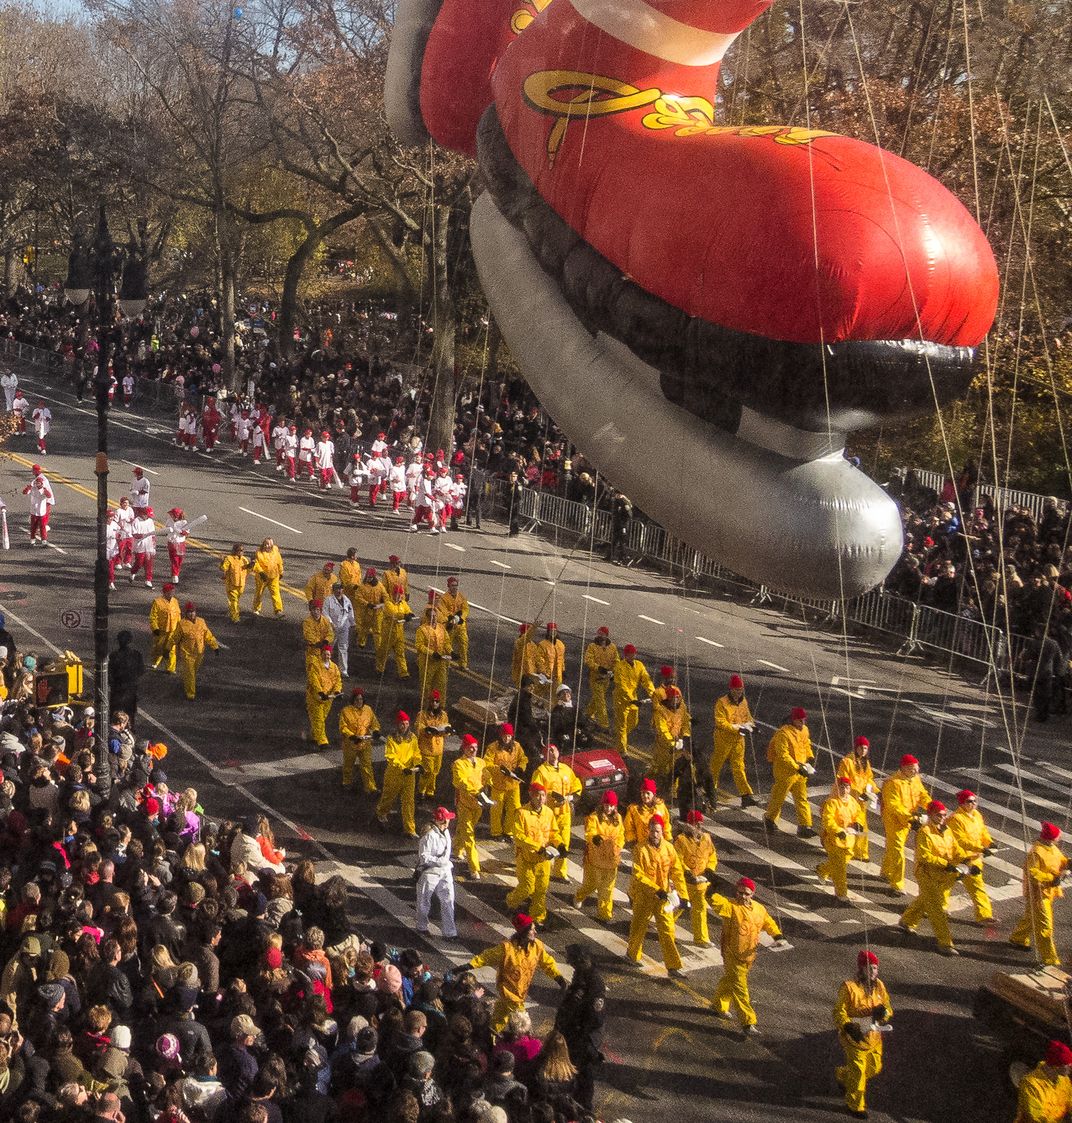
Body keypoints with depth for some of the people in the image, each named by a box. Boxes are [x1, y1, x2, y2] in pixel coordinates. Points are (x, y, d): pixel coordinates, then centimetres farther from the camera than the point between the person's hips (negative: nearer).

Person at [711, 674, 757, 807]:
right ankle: (711, 788, 34)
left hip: (738, 739, 5)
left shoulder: (743, 701, 4)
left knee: (739, 767, 3)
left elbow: (747, 716, 20)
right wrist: (738, 728, -28)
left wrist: (751, 725, -1)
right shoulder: (722, 703, -17)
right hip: (724, 739, -5)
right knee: (717, 765, 13)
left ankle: (746, 795, -2)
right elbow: (720, 722, -23)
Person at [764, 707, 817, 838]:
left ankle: (805, 826, 7)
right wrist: (797, 768, -29)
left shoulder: (804, 730, 2)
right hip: (786, 771, -7)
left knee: (802, 799, 4)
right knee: (779, 796, 11)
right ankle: (770, 819, 34)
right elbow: (783, 756, -25)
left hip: (800, 770, 7)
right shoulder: (783, 733, -23)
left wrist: (810, 757, 4)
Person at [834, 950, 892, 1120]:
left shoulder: (879, 986, 1)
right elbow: (839, 1012, -14)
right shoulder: (849, 987, -17)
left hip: (874, 1037, 6)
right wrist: (848, 1026, -30)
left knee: (875, 1068, 17)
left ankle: (842, 1075, 42)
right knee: (858, 1072, -1)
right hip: (855, 1037, -6)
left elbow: (888, 1009, 6)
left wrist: (883, 1011, -19)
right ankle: (855, 1105, 20)